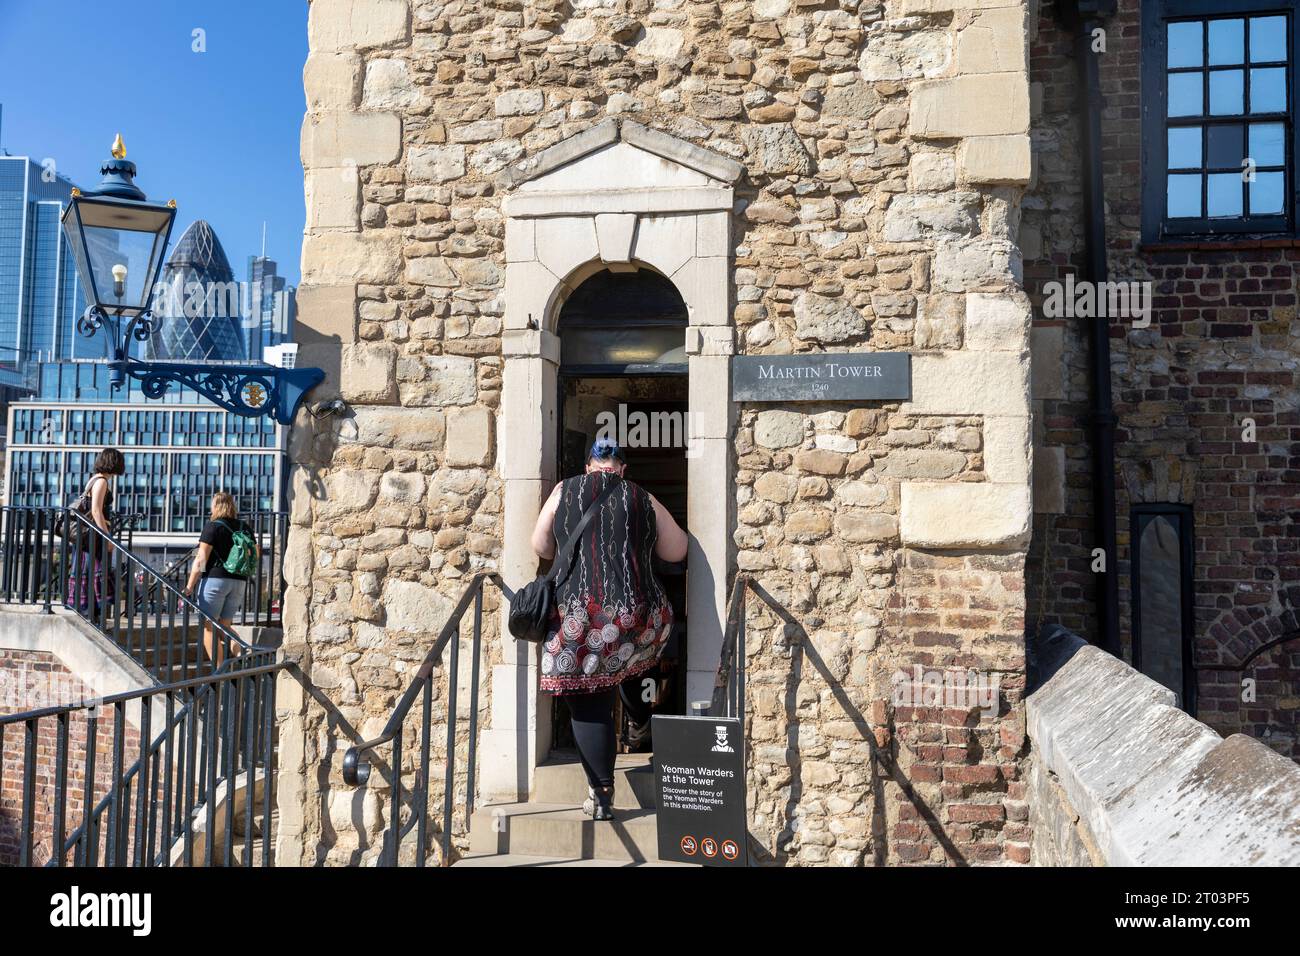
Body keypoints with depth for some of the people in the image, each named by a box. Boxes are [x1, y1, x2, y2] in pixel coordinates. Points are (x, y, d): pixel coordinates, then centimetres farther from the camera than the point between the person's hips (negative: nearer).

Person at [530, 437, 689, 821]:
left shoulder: (565, 491, 7)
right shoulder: (643, 499, 7)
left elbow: (540, 546, 14)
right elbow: (676, 551, 15)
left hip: (577, 613, -1)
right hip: (635, 613, 1)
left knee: (589, 707, 5)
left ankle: (602, 797, 7)